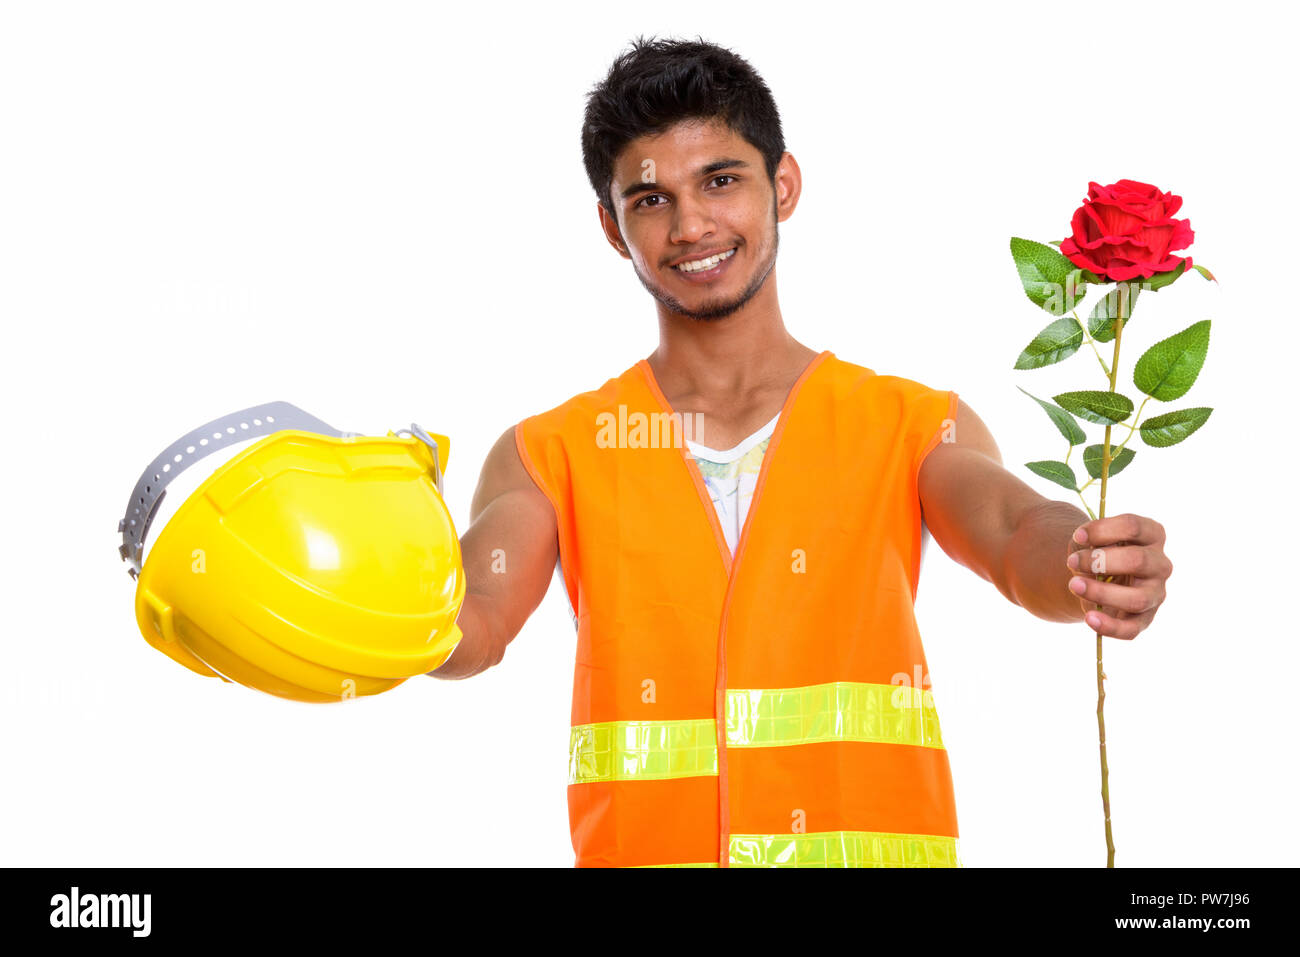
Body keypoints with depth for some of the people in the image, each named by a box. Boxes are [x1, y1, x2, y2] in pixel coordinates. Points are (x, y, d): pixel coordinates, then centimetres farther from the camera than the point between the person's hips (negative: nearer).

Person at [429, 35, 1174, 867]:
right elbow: (479, 614, -5)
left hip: (873, 843, 0)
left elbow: (1020, 537, -8)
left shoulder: (915, 427, 8)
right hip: (642, 845, 1)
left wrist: (1094, 564, -30)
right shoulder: (550, 456, 9)